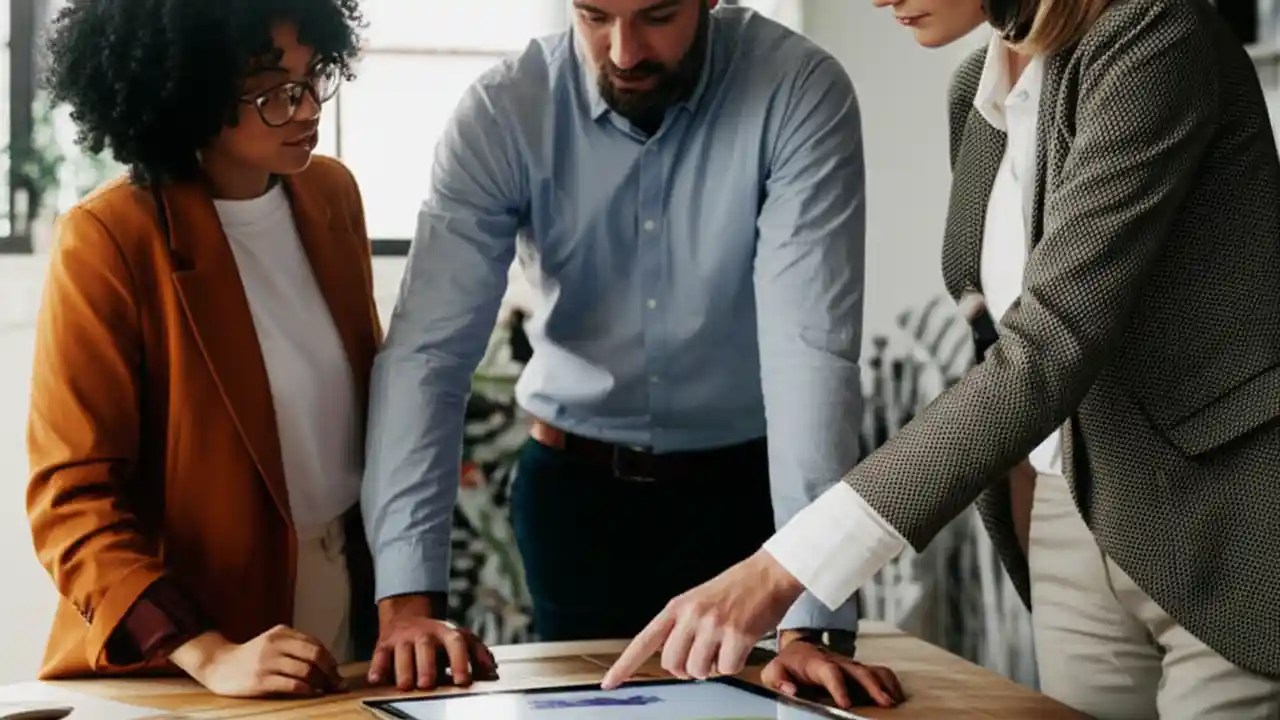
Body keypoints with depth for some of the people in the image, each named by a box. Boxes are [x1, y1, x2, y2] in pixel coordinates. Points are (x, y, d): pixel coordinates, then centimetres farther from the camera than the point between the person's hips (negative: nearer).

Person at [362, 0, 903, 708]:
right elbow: (428, 350, -21)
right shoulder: (502, 111, -16)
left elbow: (812, 349, -27)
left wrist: (813, 618, -35)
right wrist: (408, 598, -31)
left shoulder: (800, 94, -20)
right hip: (573, 490, 1)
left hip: (748, 486, -1)